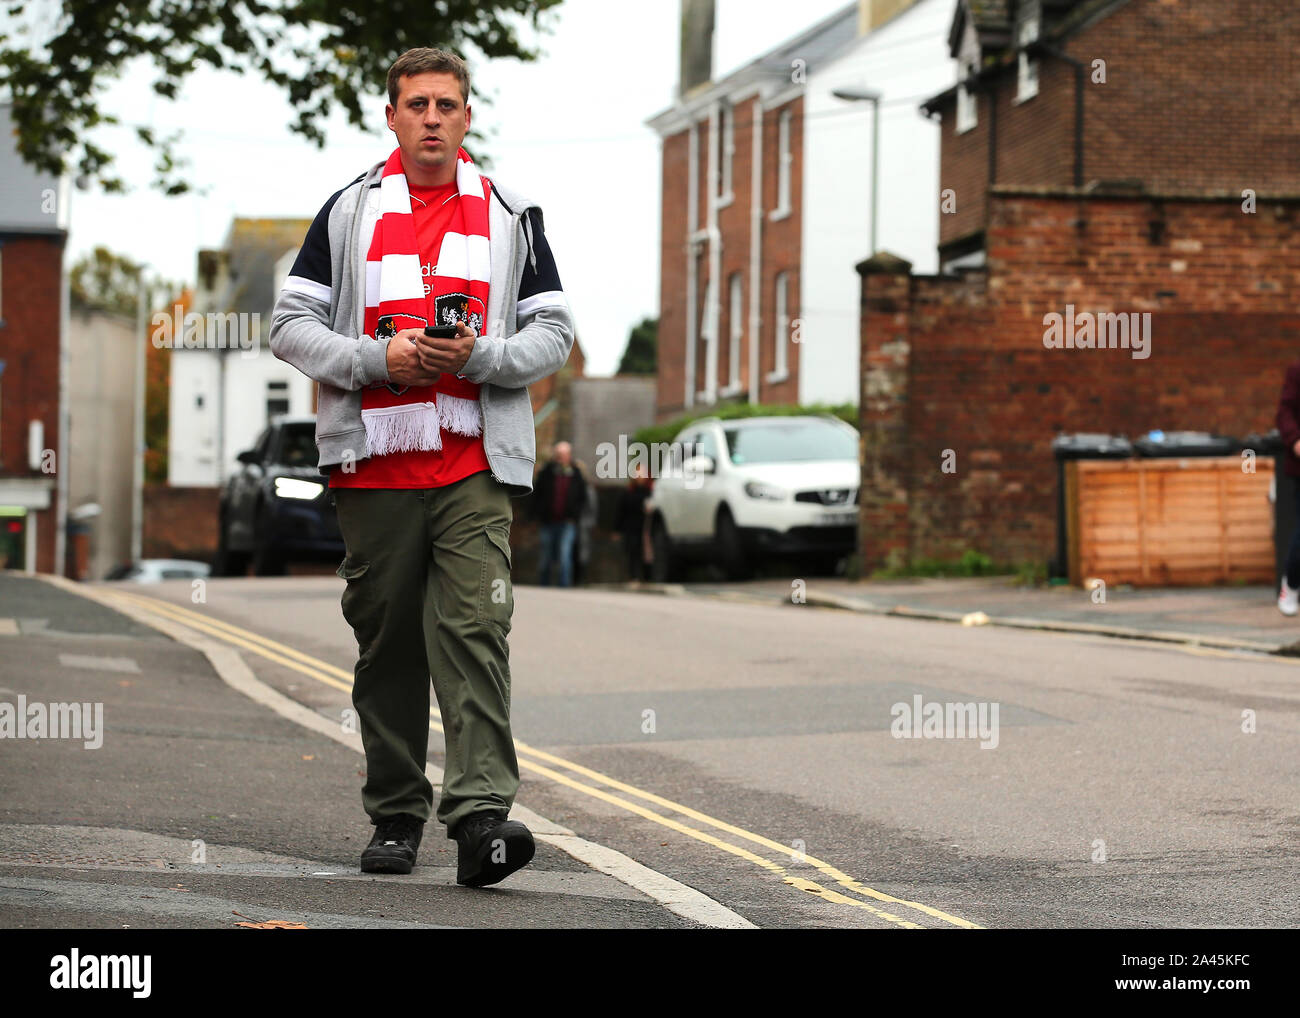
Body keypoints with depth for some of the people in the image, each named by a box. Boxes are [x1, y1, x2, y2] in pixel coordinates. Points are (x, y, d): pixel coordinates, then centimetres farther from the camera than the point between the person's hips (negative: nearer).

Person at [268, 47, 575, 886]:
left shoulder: (511, 216, 10)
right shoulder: (350, 211, 9)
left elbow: (554, 334, 9)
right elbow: (292, 324, 6)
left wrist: (479, 355, -11)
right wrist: (378, 357, -11)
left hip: (476, 467, -1)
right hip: (373, 467, 1)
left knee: (474, 632, -14)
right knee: (387, 645, 7)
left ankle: (481, 813, -22)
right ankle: (396, 816, 17)